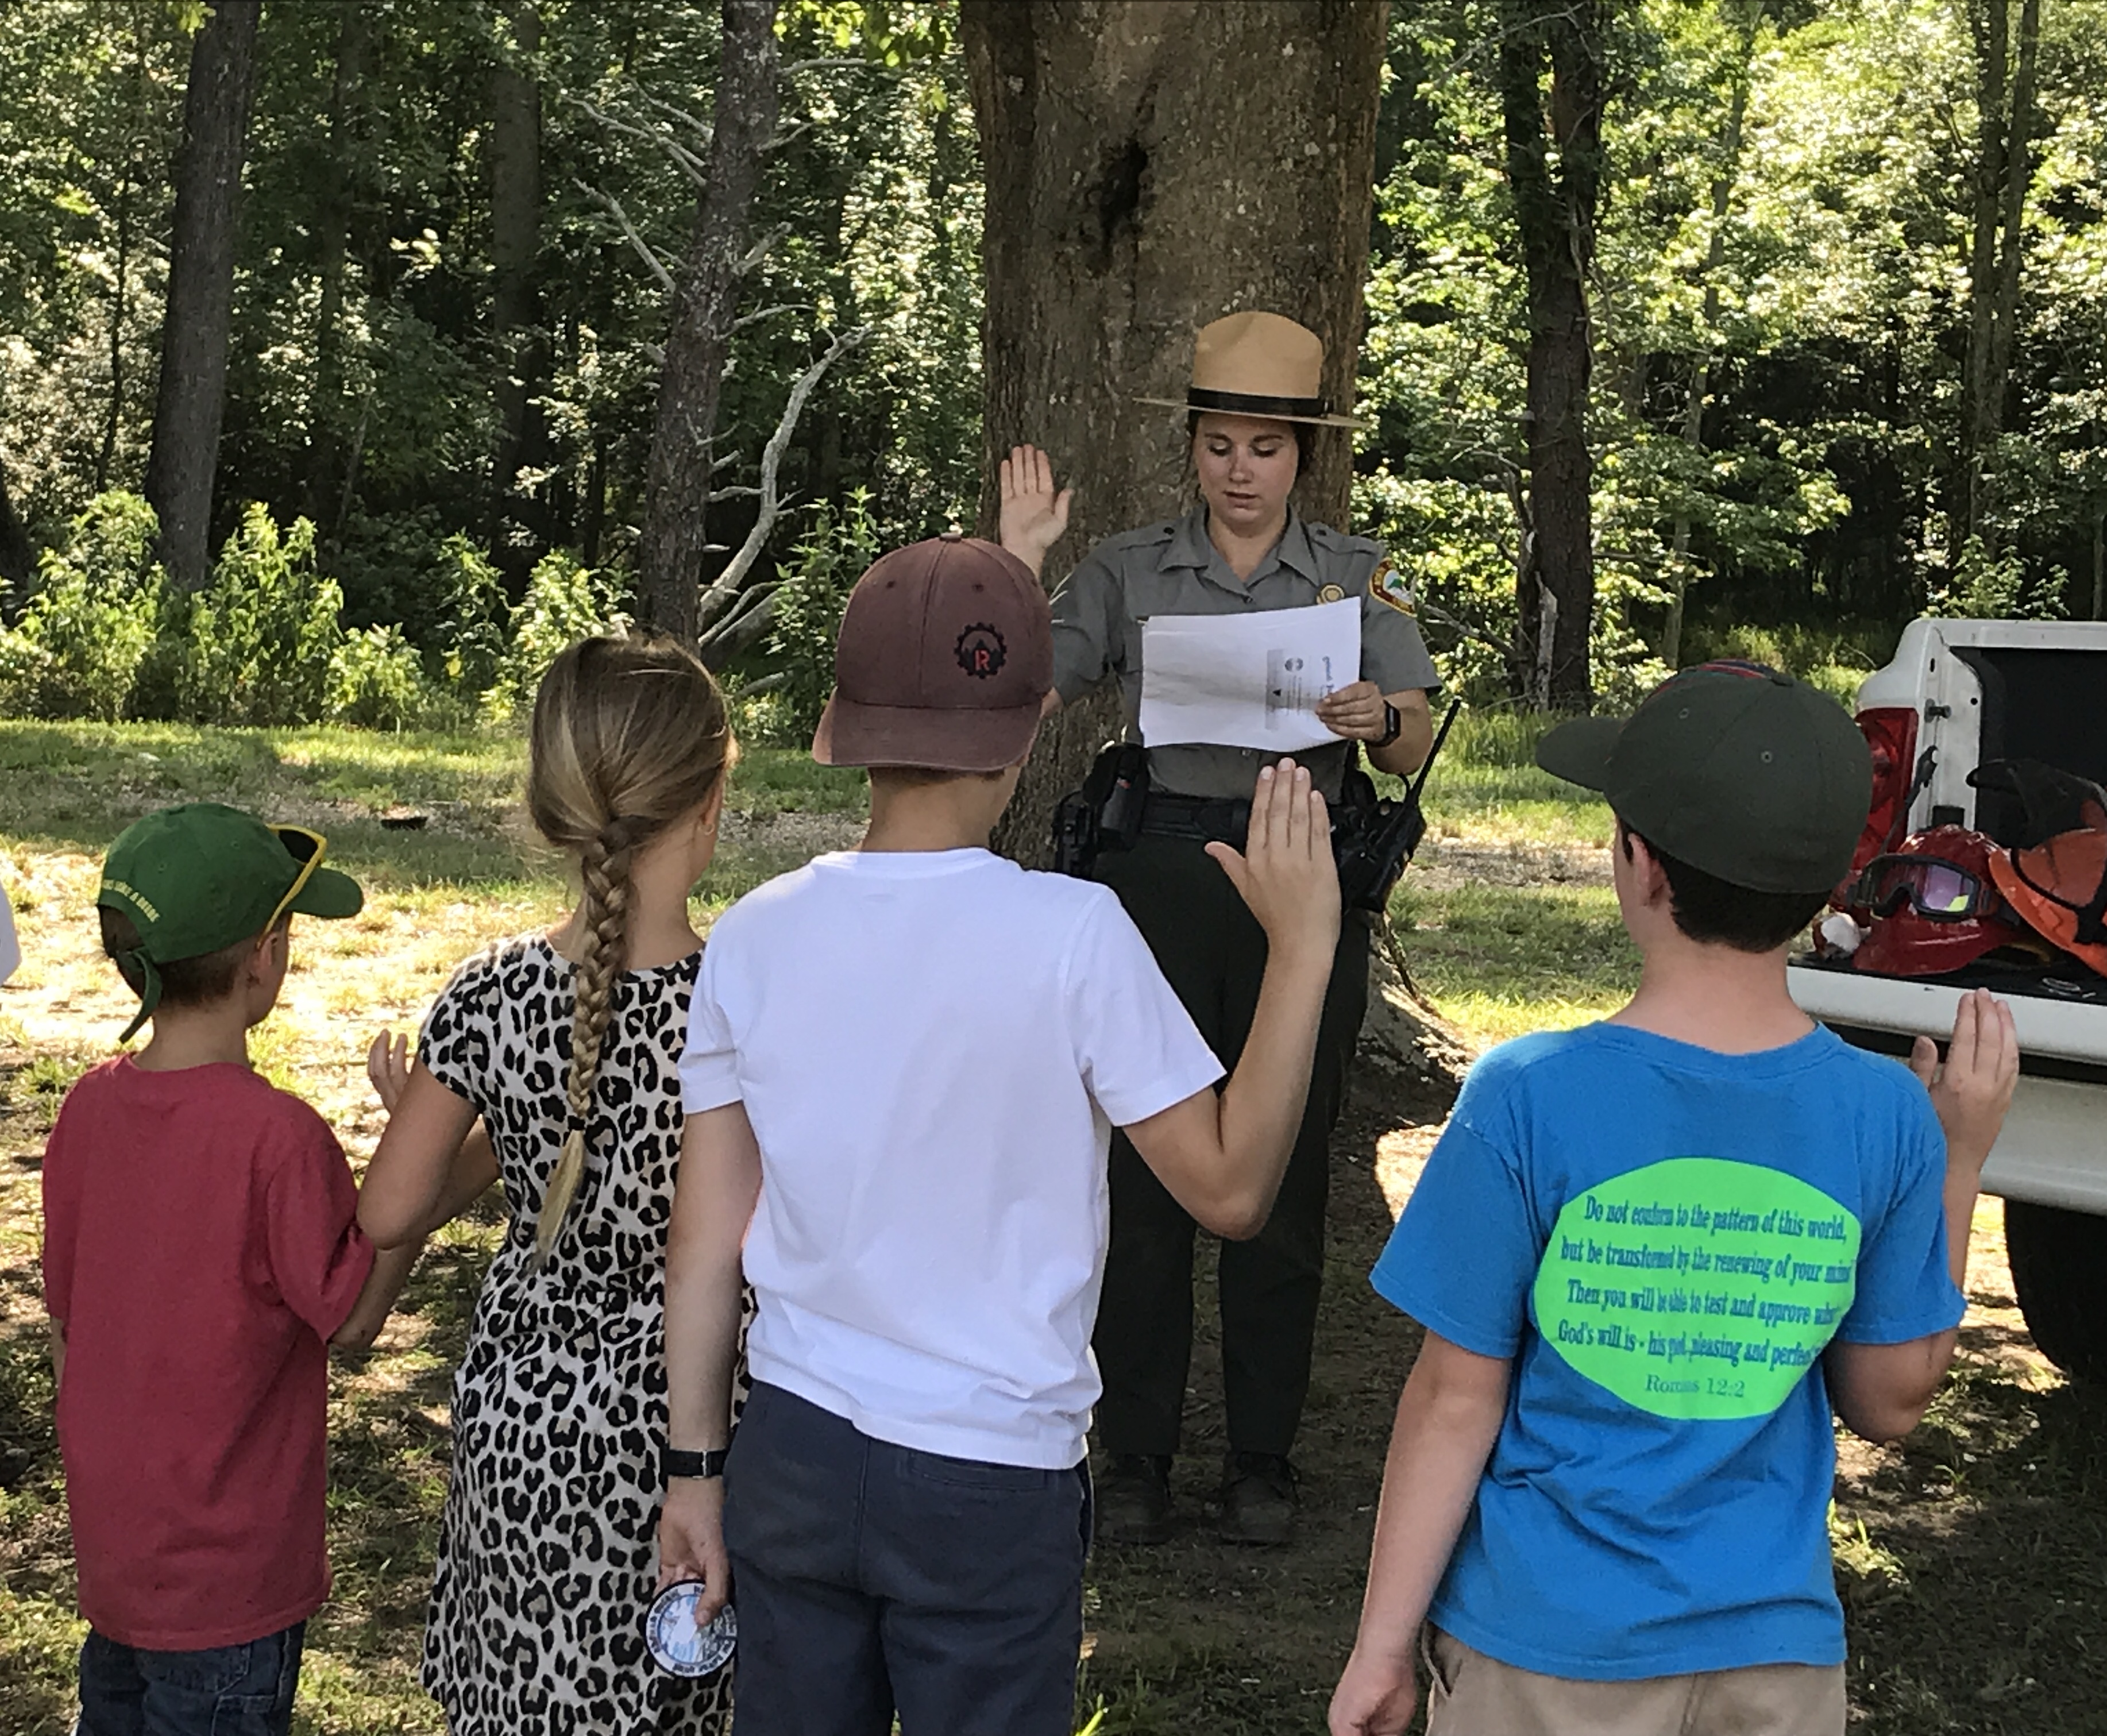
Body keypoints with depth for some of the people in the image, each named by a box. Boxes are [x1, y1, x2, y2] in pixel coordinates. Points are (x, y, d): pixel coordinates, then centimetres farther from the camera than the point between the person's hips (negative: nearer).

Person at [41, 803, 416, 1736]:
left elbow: (65, 1316, 5)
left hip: (110, 1533, 7)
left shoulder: (91, 1104, -5)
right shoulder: (276, 1134, -25)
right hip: (225, 1569, -7)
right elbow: (350, 1316, -14)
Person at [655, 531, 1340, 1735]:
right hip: (993, 1482, -3)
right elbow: (1229, 1186, -10)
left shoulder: (755, 938, -4)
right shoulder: (1072, 936, -16)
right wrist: (1303, 946, -6)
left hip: (796, 1455, 4)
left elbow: (706, 1240, 0)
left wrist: (696, 1466, 10)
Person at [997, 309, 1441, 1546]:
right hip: (1162, 873, 0)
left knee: (1285, 1173, 3)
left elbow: (1414, 749, 0)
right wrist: (1018, 564, -6)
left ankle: (1265, 1462, 14)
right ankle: (1137, 1457, 9)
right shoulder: (1130, 570, 10)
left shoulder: (1360, 574, 9)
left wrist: (1379, 718, -22)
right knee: (1148, 1167, -1)